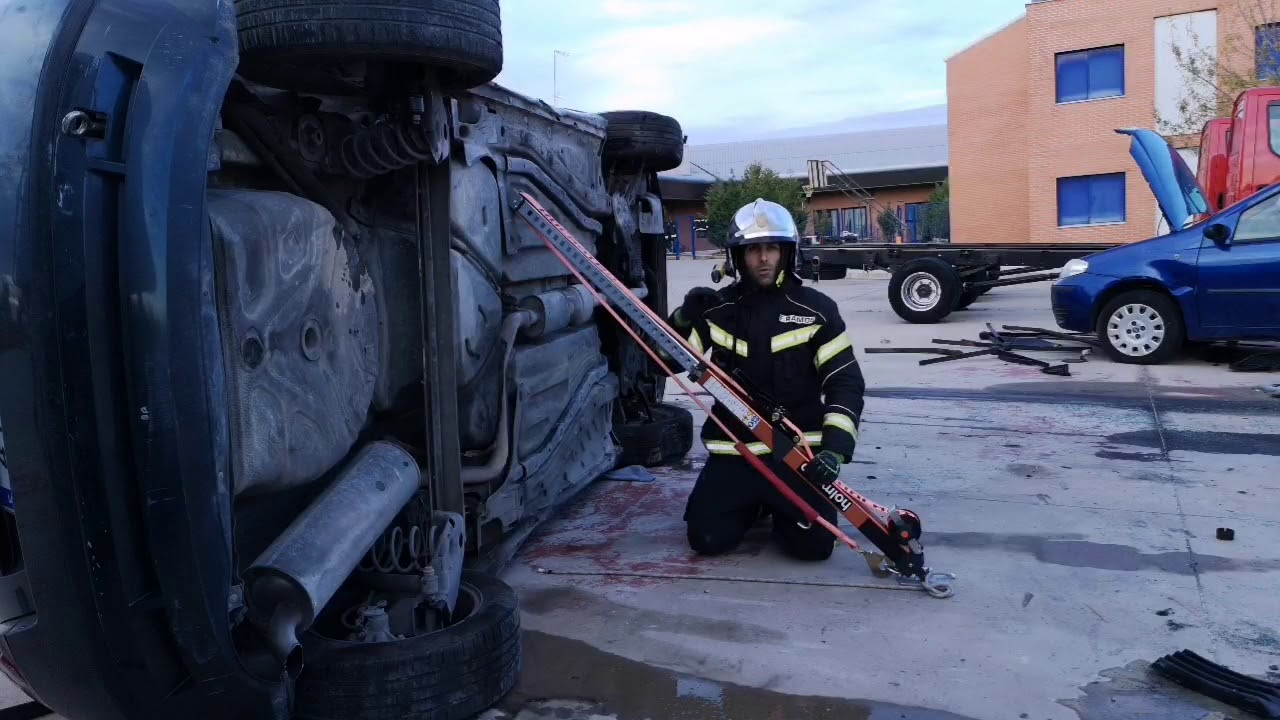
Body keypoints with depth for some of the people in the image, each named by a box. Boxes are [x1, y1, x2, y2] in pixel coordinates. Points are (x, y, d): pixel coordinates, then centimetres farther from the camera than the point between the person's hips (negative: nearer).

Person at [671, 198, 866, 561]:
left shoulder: (816, 310, -4)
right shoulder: (718, 308, 1)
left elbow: (845, 381, -6)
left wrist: (834, 447, -19)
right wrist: (685, 319, -18)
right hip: (733, 449, 2)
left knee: (814, 544, -12)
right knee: (707, 539, -8)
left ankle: (779, 506, 21)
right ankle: (754, 503, 23)